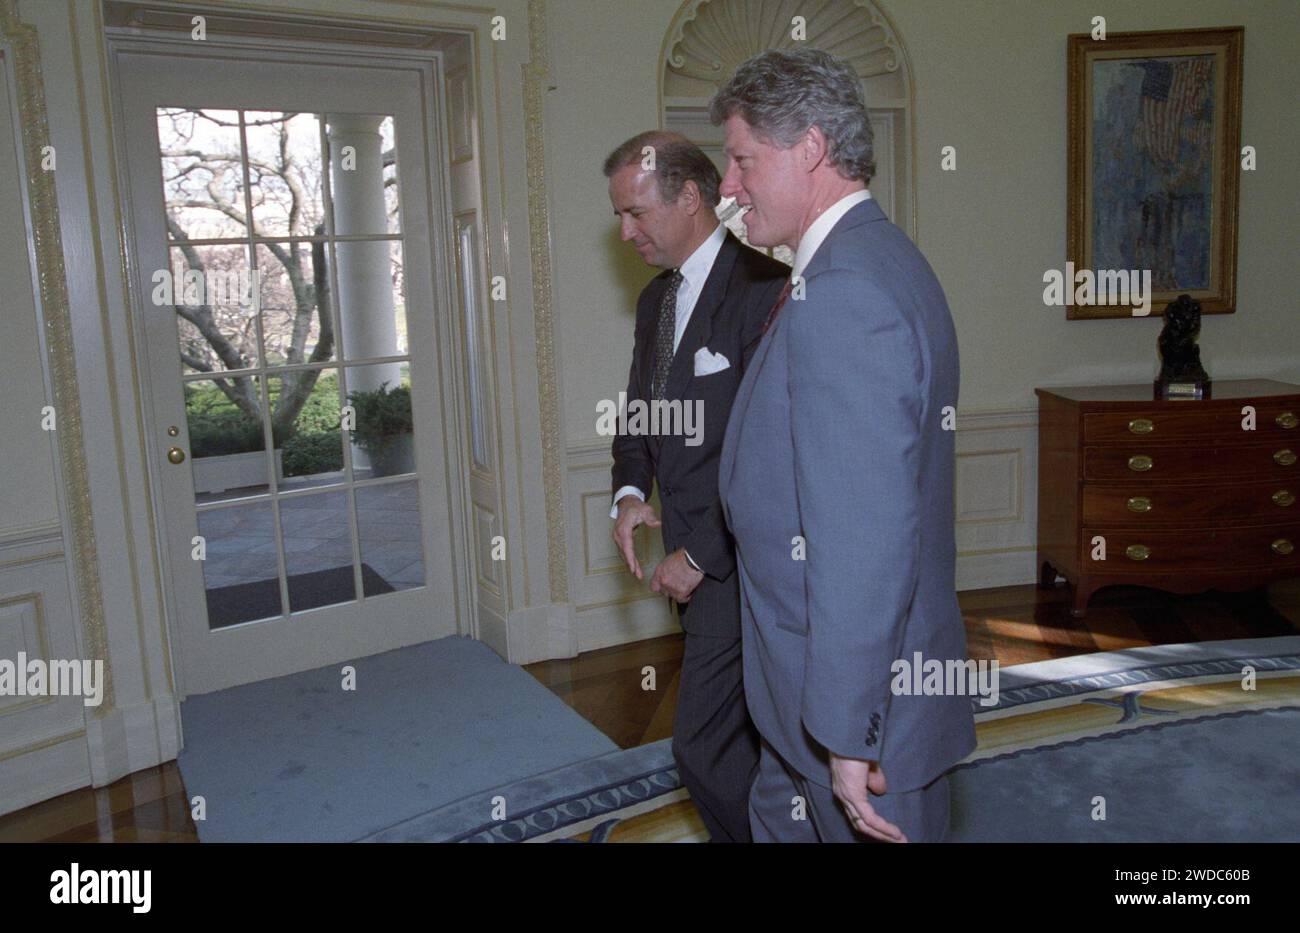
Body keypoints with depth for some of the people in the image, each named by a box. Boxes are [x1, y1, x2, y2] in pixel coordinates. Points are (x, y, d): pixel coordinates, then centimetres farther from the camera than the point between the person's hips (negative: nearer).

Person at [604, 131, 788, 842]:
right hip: (694, 552, 9)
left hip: (739, 562, -8)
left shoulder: (763, 286, -16)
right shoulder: (656, 299, 13)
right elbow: (638, 411, 21)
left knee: (703, 744, -7)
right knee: (746, 730, 19)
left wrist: (701, 555, -17)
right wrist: (629, 492, 1)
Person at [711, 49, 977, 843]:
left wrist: (848, 738, -23)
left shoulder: (842, 293, -26)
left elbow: (864, 542, -29)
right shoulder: (878, 259, 8)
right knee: (779, 819, 24)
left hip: (866, 700, -10)